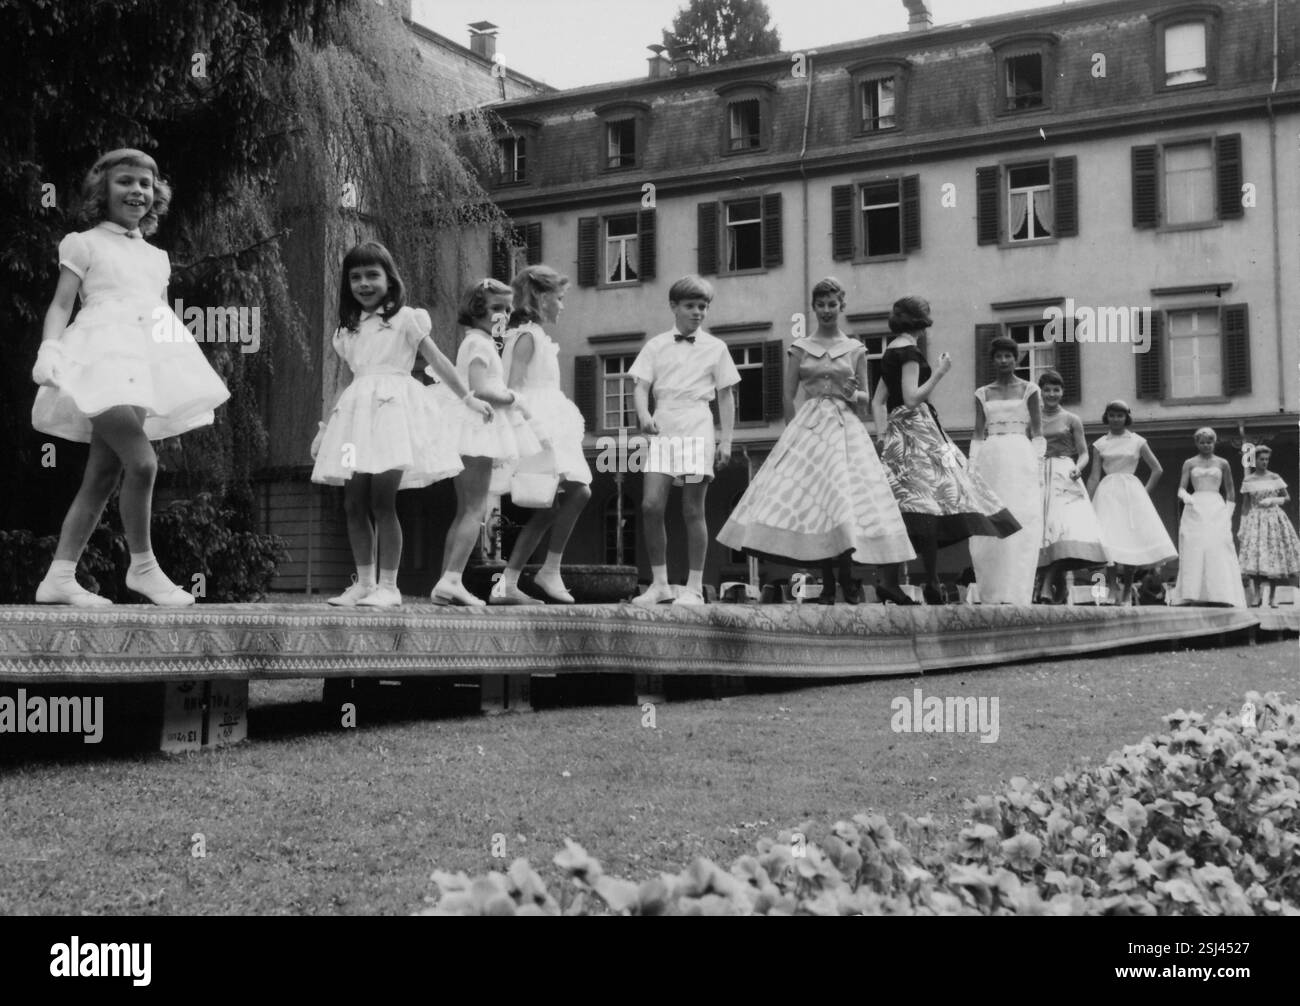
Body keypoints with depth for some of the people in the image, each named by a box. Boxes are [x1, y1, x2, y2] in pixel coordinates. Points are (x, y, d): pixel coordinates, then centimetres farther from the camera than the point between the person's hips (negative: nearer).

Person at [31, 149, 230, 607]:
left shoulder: (157, 257, 24)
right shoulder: (85, 244, 8)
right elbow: (61, 306, 1)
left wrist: (182, 373, 19)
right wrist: (49, 350, -15)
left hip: (144, 361, 7)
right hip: (103, 354, -7)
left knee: (102, 475, 3)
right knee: (142, 462, -21)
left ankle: (59, 577, 7)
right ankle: (142, 566, -7)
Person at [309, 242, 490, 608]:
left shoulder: (404, 318, 5)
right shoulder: (348, 330, 19)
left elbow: (437, 360, 7)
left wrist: (469, 398, 6)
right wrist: (324, 429, 24)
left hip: (392, 408, -5)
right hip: (356, 412, 6)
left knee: (382, 501, -12)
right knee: (354, 503, 0)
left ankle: (388, 586, -7)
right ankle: (364, 583, 9)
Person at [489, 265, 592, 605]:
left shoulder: (537, 336, 21)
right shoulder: (527, 336, -7)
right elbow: (513, 386, -16)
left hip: (547, 424, 10)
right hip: (534, 424, -10)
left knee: (547, 509, 5)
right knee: (578, 490, -17)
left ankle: (507, 585, 5)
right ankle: (550, 570, -9)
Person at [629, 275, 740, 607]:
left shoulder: (715, 347, 8)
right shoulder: (656, 346, 11)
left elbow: (726, 396, 8)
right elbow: (641, 386, 5)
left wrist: (726, 440, 2)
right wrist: (644, 415, -15)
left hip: (697, 430, -1)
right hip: (662, 429, 2)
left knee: (693, 510, -1)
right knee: (651, 505, -9)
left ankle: (694, 588, 6)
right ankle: (659, 584, 4)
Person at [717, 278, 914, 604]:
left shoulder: (856, 349, 9)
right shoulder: (799, 348, 9)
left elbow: (865, 401, 11)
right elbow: (788, 397, 7)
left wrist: (854, 394, -10)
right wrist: (794, 432, -1)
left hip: (845, 429, 0)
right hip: (807, 428, 0)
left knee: (846, 501, -10)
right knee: (815, 504, -5)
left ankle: (846, 583, -5)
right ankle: (828, 586, 1)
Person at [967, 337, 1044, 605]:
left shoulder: (1029, 390, 8)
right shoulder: (982, 394, 14)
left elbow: (1037, 433, 5)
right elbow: (978, 435, 12)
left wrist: (1037, 467, -3)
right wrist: (973, 469, 3)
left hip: (1021, 460, -2)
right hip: (990, 460, 2)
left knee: (1020, 525, -9)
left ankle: (1015, 595, -11)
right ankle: (991, 595, 0)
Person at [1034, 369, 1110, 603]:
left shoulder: (1072, 420, 10)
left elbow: (1084, 453, 8)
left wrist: (1078, 468, -12)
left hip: (1064, 479, -1)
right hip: (1038, 479, 1)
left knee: (1067, 527, -20)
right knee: (1041, 526, -8)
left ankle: (1046, 585, -27)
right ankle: (1058, 590, -4)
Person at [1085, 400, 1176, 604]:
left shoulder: (1137, 442, 8)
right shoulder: (1100, 444, 9)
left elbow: (1157, 469, 12)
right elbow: (1094, 477, 5)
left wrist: (1145, 492, 2)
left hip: (1132, 494, 1)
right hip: (1108, 494, -1)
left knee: (1134, 544, -4)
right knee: (1111, 542, -15)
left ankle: (1126, 594, 5)